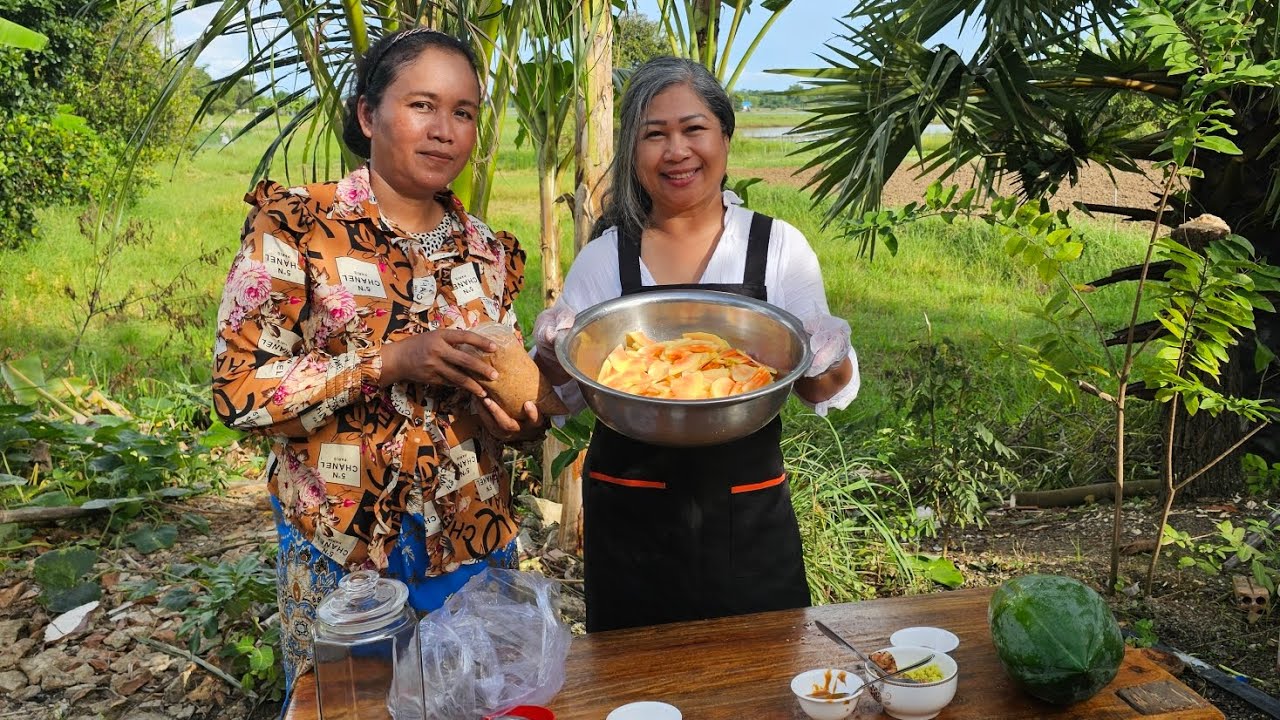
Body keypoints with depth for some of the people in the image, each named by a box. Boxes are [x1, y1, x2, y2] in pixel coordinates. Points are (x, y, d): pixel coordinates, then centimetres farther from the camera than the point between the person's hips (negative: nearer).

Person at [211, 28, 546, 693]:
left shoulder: (486, 252, 2)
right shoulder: (295, 226, -11)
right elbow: (238, 391, -15)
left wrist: (524, 422, -11)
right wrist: (388, 361, -25)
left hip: (474, 549, 4)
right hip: (340, 553, -3)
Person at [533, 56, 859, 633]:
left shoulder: (778, 246, -1)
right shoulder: (603, 258, 0)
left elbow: (829, 393, 3)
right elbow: (561, 397, 7)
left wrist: (829, 361, -19)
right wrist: (551, 353, -14)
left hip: (749, 516, 0)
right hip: (629, 516, 1)